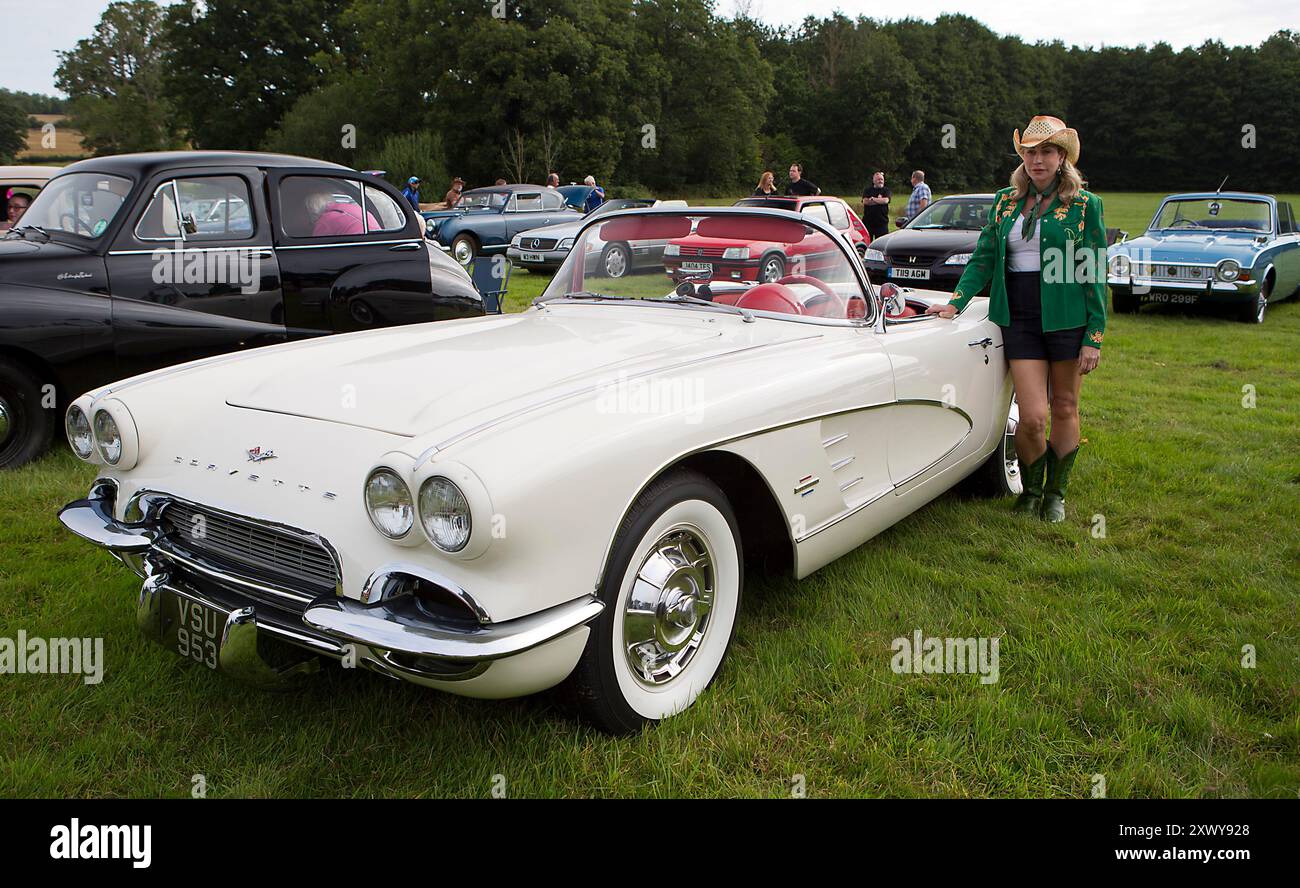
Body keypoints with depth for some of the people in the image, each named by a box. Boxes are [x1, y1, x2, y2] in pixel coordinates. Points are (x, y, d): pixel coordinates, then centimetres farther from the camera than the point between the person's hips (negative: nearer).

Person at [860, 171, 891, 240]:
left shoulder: (886, 191, 9)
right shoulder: (867, 190, 10)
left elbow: (885, 200, -11)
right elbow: (865, 201, -7)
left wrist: (873, 199, -3)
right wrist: (879, 200, -4)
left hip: (882, 222, 0)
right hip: (868, 221, 0)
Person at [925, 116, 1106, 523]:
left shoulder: (1085, 205, 0)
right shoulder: (1006, 201, 9)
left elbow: (1095, 273, -2)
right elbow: (983, 257, 6)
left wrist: (1094, 337, -8)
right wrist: (956, 302, -10)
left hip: (1067, 318, -1)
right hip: (1019, 319, 1)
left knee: (1064, 409, 9)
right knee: (1032, 417, -5)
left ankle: (1055, 493, 27)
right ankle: (1030, 490, 20)